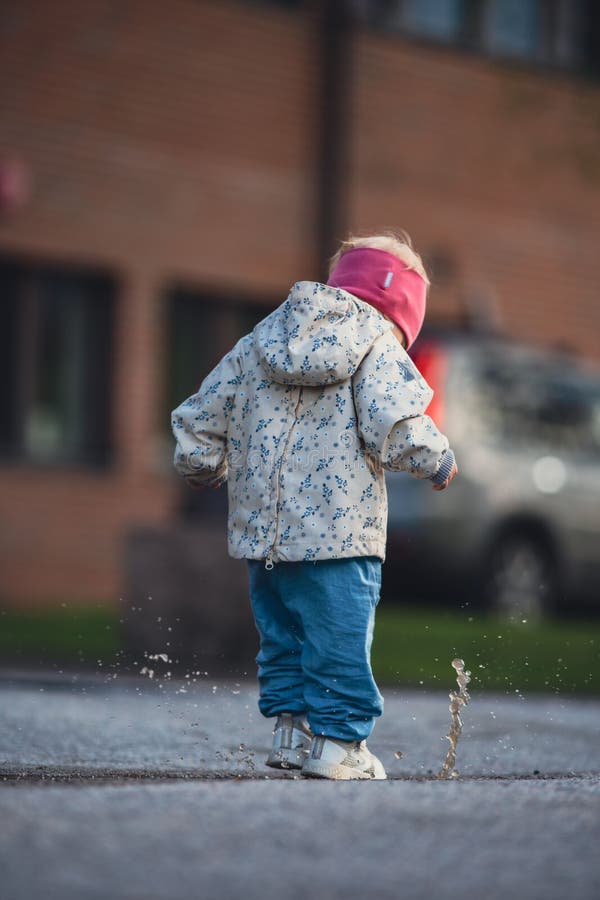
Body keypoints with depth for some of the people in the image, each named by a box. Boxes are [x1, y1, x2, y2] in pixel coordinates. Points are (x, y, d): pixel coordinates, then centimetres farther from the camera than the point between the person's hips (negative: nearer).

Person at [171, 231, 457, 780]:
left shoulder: (256, 343, 14)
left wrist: (204, 468, 34)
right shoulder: (376, 344, -3)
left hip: (261, 530, 5)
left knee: (282, 634, 17)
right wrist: (437, 459, 0)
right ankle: (337, 743, -1)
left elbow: (199, 419, 16)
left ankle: (292, 730, 15)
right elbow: (395, 429, -18)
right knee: (339, 642, 0)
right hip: (340, 531, -5)